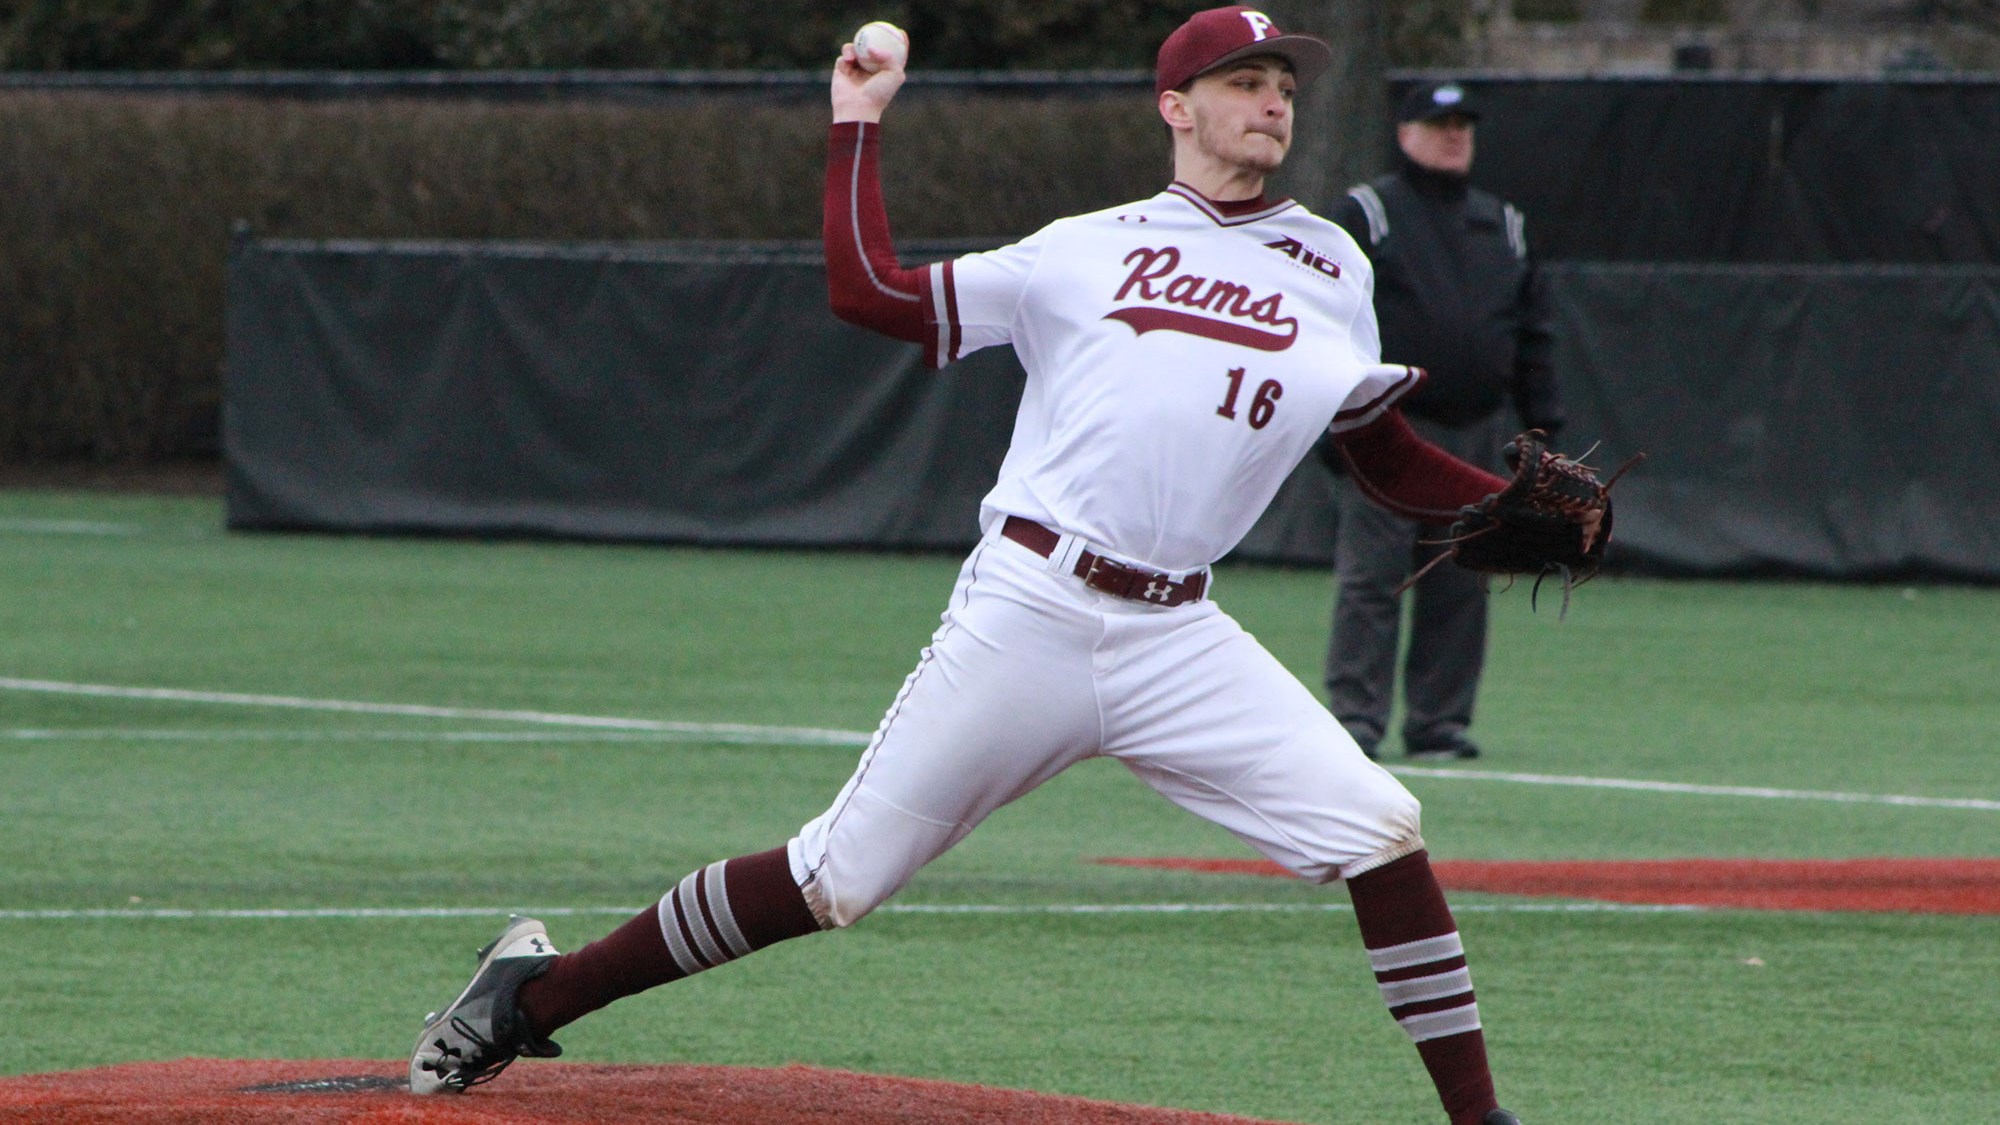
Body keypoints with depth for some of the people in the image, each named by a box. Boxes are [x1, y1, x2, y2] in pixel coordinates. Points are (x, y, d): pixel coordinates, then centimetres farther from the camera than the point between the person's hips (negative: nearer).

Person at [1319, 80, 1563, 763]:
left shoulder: (1501, 225, 19)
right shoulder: (1366, 215, 3)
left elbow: (1531, 334, 21)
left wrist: (1543, 421, 13)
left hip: (1476, 434, 5)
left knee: (1460, 588, 5)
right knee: (1371, 579, -8)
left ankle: (1440, 721, 10)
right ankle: (1355, 719, -7)